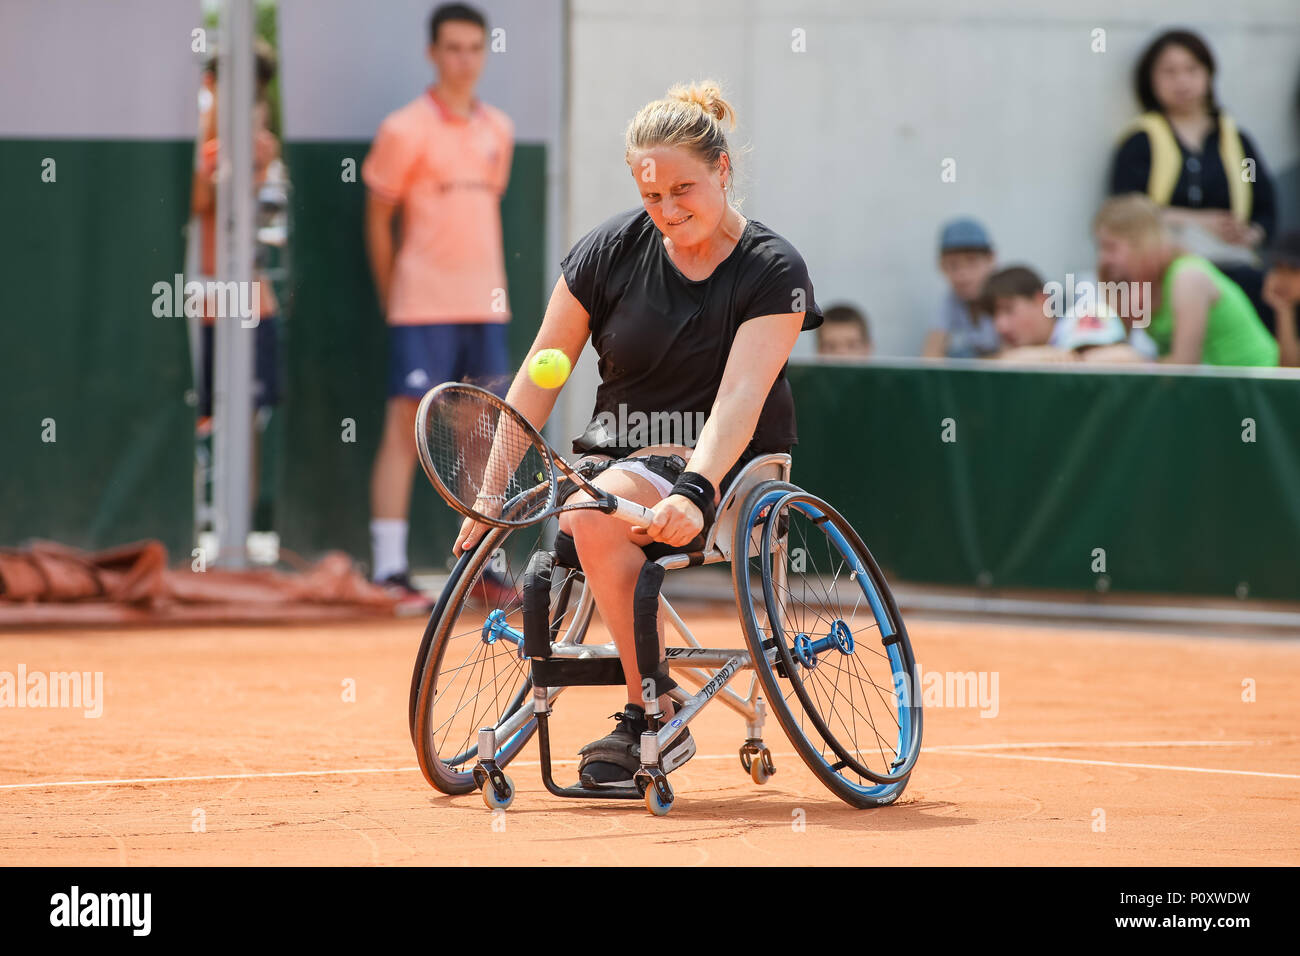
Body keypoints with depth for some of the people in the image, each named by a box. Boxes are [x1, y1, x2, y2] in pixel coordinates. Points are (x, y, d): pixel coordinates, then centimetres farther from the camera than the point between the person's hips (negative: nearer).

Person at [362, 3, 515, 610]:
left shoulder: (498, 131, 11)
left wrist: (486, 280, 14)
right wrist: (391, 299, 1)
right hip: (423, 308, -6)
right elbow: (378, 219, -1)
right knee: (406, 428, -8)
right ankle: (389, 569, -9)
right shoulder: (405, 130, -7)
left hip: (486, 305, 6)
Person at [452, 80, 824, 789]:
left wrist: (693, 491, -39)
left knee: (595, 515, -35)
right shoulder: (613, 250, 0)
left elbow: (740, 397, -23)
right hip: (615, 456, 5)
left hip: (722, 466, -4)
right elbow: (538, 381, 5)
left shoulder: (773, 272, -10)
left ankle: (655, 718, -25)